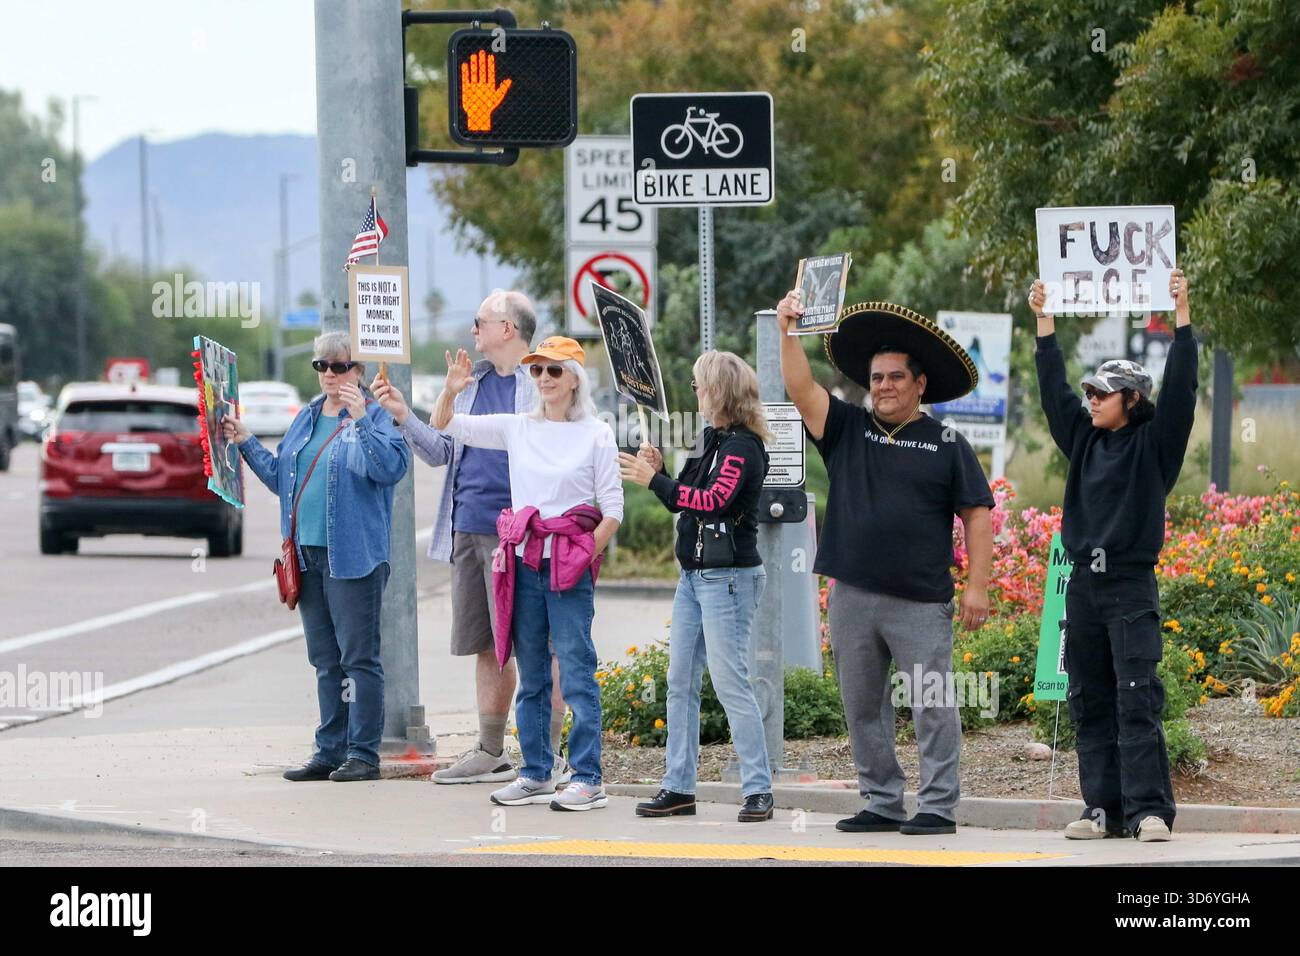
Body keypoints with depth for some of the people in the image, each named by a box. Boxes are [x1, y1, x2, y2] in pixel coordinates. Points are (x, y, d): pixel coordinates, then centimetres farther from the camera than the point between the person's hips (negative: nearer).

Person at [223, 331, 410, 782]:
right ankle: (330, 750, 17)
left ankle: (364, 753, -3)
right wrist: (246, 443, 17)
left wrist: (361, 420, -27)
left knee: (358, 656, -6)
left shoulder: (374, 417, -4)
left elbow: (392, 467, -20)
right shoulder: (307, 419, 18)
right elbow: (280, 477, 24)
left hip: (353, 555, -7)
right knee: (326, 660, 12)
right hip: (307, 554, 7)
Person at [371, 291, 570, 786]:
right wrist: (402, 416, 6)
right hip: (468, 531, 7)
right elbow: (442, 452, 18)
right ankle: (490, 752, 20)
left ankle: (550, 756, -2)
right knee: (487, 647, 13)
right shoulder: (472, 382, 15)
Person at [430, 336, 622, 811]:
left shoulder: (595, 434, -2)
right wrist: (451, 390, -9)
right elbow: (445, 426, 10)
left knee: (576, 672, -7)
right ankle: (536, 775, 17)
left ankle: (587, 779, -5)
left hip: (570, 564, -5)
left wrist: (586, 556, -9)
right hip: (524, 559, 5)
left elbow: (613, 508, -2)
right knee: (530, 673, 10)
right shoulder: (519, 428, 9)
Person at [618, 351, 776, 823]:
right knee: (680, 682, 9)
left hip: (729, 576, -10)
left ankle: (758, 790, -4)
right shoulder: (712, 439, 14)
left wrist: (655, 480, -21)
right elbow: (688, 501, 18)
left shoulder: (743, 446, -14)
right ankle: (679, 787, 14)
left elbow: (714, 501, -25)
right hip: (694, 575, 10)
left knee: (730, 682, -9)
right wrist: (659, 469, 4)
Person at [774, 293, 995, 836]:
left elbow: (977, 515, 1)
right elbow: (800, 389, 0)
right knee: (863, 707, 8)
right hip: (852, 598, 4)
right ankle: (881, 804, 16)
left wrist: (978, 586, -6)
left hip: (922, 602, -4)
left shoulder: (946, 444, 4)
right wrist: (788, 332, -13)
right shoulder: (846, 430, 11)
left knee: (932, 705, -5)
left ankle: (939, 807, -2)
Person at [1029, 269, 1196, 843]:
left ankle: (1149, 811, -13)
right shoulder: (1085, 440, 14)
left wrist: (1182, 315, -15)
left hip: (1132, 589, -6)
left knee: (1137, 702, -11)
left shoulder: (1153, 444, -1)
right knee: (1090, 705, 4)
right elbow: (1053, 390, 18)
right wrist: (1044, 322, 18)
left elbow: (1180, 388, -10)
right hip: (1084, 586, 6)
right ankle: (1104, 809, 6)